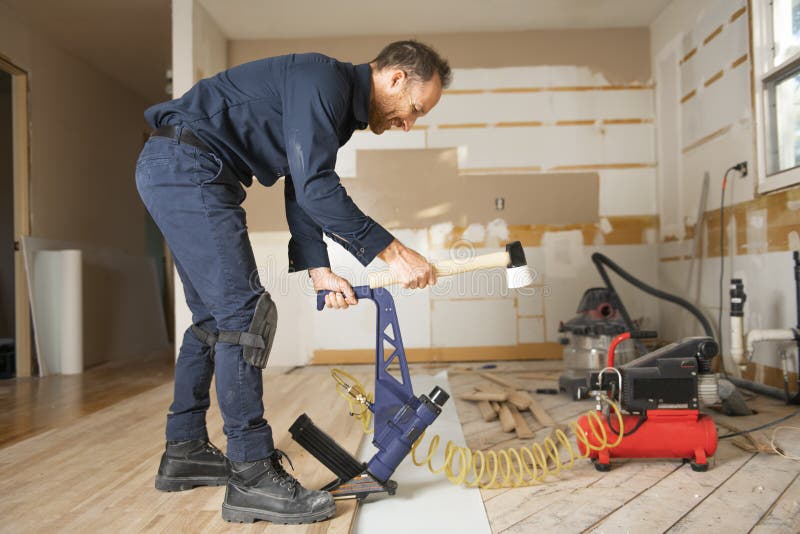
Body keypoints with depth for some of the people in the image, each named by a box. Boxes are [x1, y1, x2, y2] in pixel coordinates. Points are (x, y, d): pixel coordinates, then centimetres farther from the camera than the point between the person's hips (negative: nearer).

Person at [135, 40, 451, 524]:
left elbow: (303, 193, 14)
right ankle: (251, 475, -8)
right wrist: (392, 251, -23)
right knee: (245, 312, -14)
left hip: (173, 173, 11)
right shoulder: (323, 79, -15)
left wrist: (319, 271, 4)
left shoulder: (338, 107, 15)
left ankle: (184, 452, 25)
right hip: (186, 164, -11)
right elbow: (315, 188, -25)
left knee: (212, 317, 13)